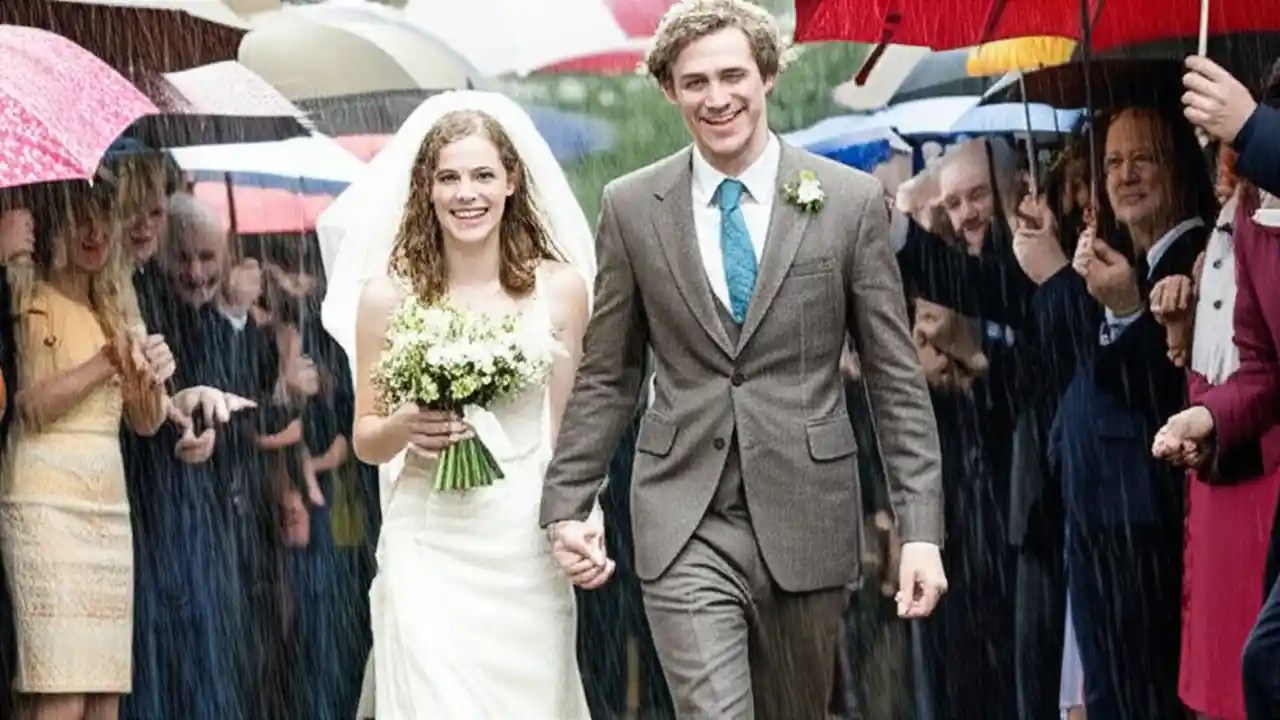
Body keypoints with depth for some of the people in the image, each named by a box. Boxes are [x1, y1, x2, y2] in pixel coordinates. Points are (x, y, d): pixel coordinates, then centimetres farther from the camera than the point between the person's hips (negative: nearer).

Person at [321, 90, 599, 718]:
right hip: (429, 548, -1)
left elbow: (572, 428, 9)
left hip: (528, 543, 1)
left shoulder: (559, 287, 2)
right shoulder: (388, 295, 0)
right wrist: (406, 428, -13)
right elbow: (364, 440, 7)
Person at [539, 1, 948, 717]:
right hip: (685, 524, 0)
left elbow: (897, 377, 1)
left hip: (807, 517, 1)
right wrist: (567, 504, 4)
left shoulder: (852, 200, 0)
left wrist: (922, 530, -5)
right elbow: (608, 375, 10)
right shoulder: (632, 206, 3)